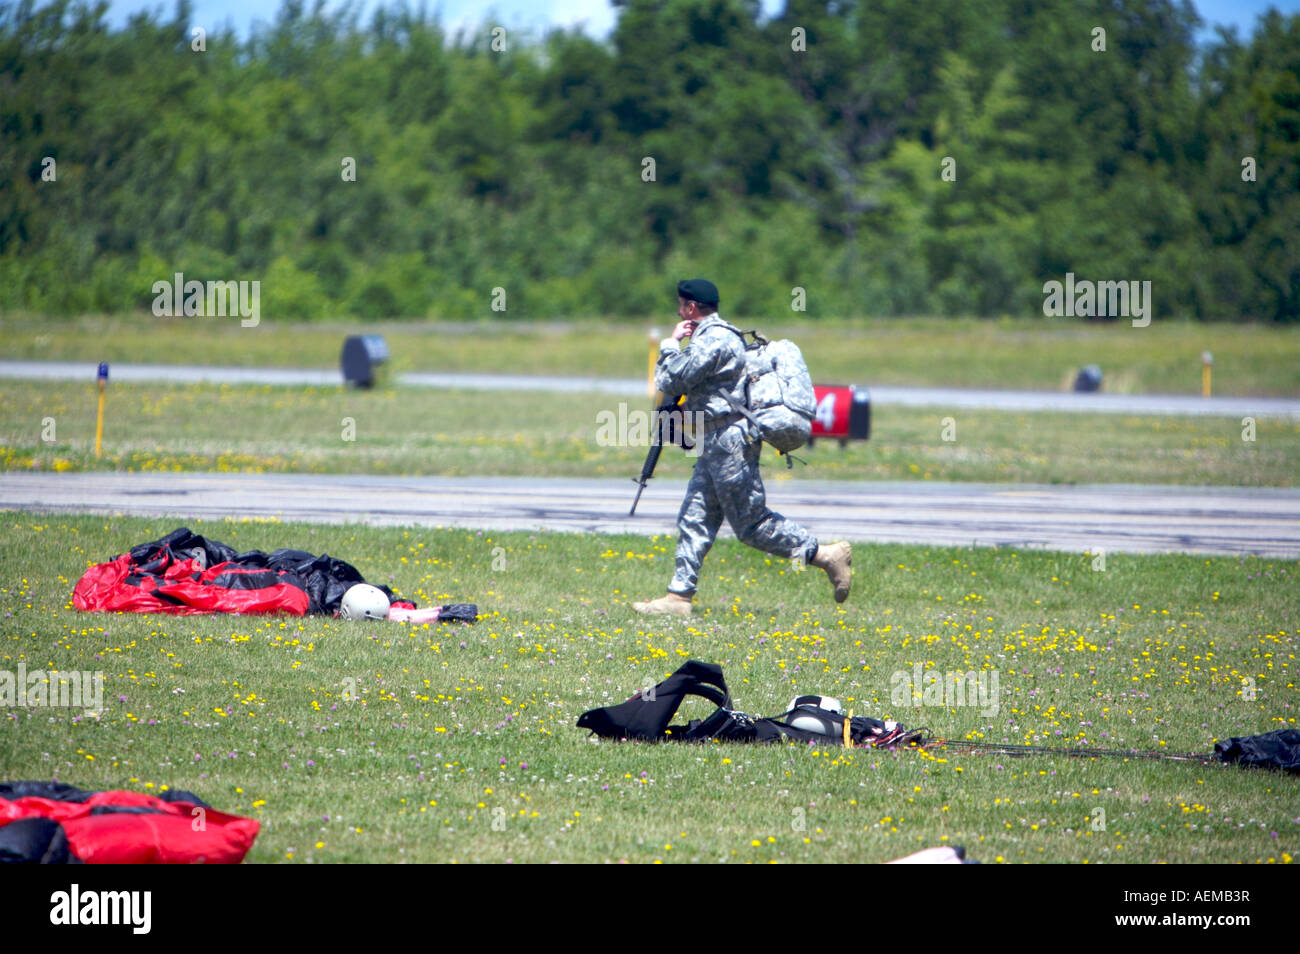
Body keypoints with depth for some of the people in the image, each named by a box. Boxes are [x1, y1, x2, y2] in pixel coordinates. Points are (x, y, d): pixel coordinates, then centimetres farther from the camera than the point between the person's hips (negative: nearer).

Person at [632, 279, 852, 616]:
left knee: (751, 522, -7)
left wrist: (670, 345, -2)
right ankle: (679, 595, 6)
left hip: (729, 442, -11)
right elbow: (673, 384, 25)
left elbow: (672, 382, -15)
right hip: (714, 445, 11)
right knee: (694, 519, 7)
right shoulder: (712, 336, 18)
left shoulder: (713, 339, -15)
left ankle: (827, 555, -3)